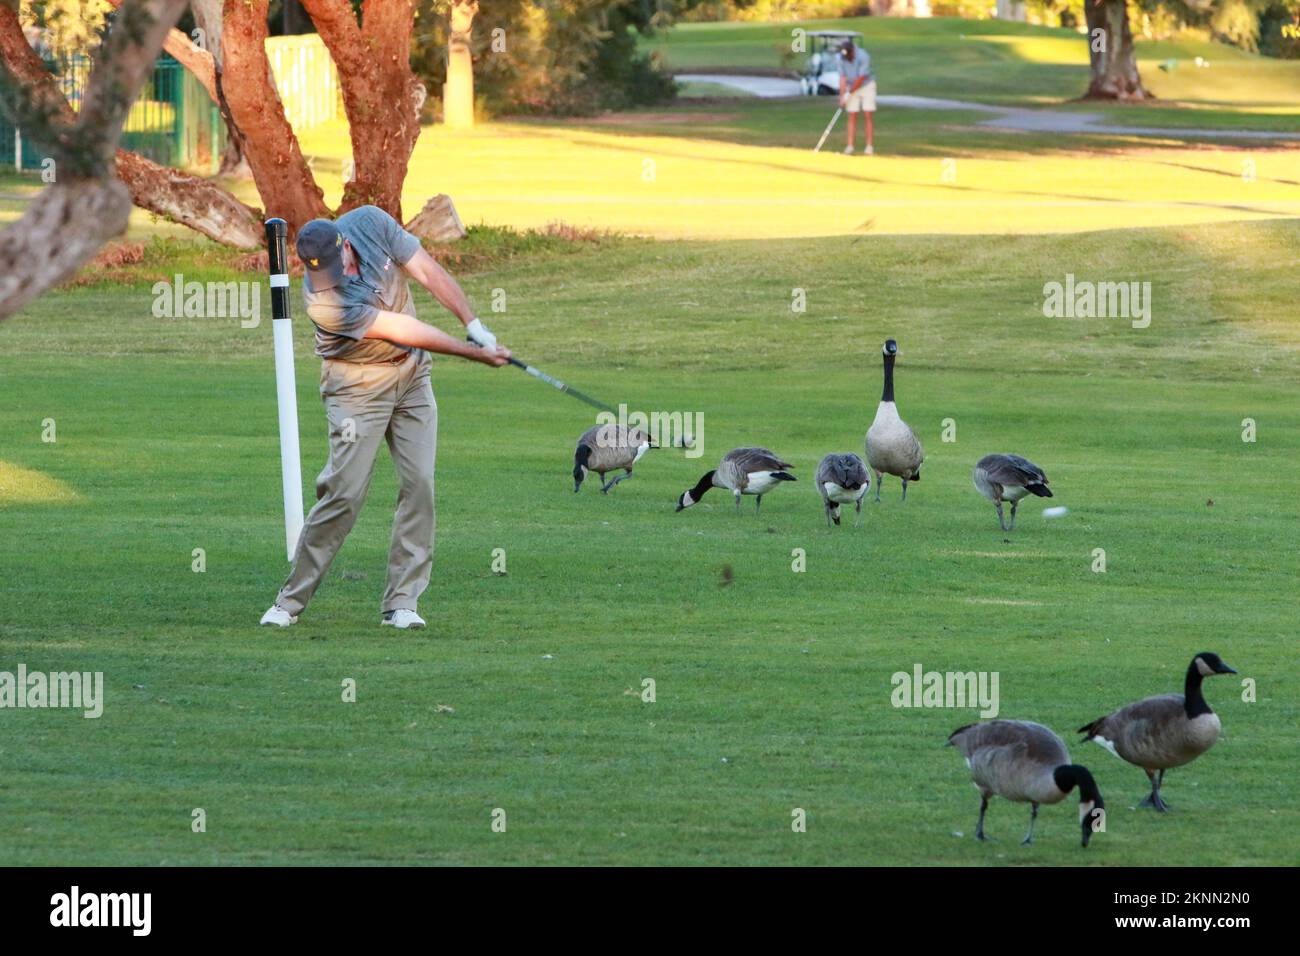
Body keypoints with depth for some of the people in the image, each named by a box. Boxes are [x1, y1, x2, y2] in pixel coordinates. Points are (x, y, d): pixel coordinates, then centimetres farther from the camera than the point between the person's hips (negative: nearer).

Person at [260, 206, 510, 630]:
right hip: (357, 385, -6)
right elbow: (401, 330, -25)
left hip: (411, 373, 6)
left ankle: (401, 602, -3)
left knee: (419, 483, -5)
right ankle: (290, 602, -1)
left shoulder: (369, 223, -15)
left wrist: (475, 325, -16)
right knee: (344, 494, -12)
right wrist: (475, 354, -20)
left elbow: (429, 272, -8)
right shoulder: (323, 300, -29)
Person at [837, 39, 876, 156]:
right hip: (852, 88, 4)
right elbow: (843, 78, -7)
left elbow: (861, 78, -22)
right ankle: (850, 146, -1)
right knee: (852, 116, 0)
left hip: (867, 86, -4)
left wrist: (849, 93, -16)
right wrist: (842, 96, -14)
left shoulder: (863, 57, -24)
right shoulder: (842, 58, -8)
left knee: (868, 115, -9)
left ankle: (870, 146, -9)